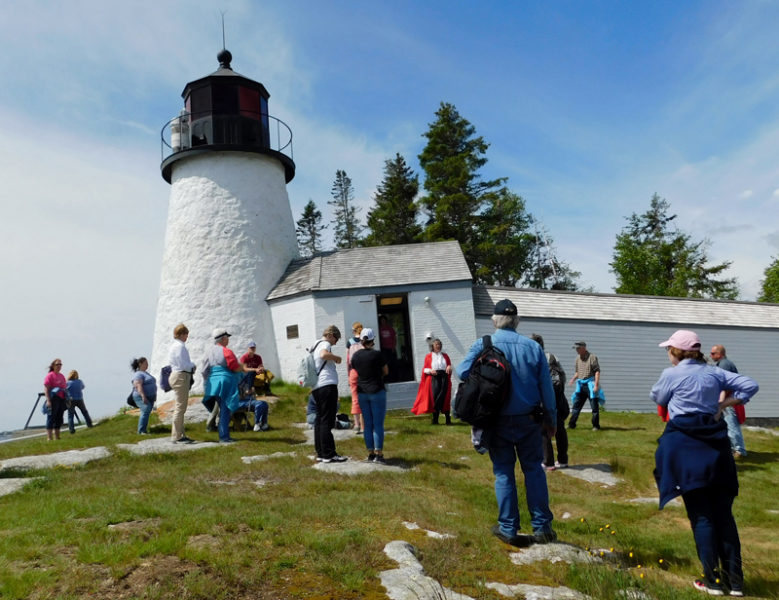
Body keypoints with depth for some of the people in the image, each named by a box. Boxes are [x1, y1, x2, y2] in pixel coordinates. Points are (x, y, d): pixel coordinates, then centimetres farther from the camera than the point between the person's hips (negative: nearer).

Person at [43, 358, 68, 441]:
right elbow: (46, 389, -11)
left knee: (59, 418, 11)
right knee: (51, 417, -6)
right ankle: (49, 438, -5)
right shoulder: (50, 375, -5)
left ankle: (57, 437, 18)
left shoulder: (62, 376, 17)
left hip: (62, 399, 7)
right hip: (53, 399, -7)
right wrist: (48, 400, -19)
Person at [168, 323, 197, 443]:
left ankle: (180, 435, 21)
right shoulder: (180, 346, -15)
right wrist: (193, 366, -1)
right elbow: (184, 365, -19)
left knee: (180, 407, 15)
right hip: (181, 377, -11)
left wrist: (190, 366, 7)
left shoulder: (175, 345, 17)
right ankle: (176, 436, -4)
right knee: (180, 407, -7)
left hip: (177, 376, 11)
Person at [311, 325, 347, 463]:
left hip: (316, 387, 10)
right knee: (327, 421, -8)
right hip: (327, 385, -9)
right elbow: (323, 354, -28)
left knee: (320, 420, 10)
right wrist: (336, 358, -13)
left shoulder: (315, 346, 24)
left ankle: (320, 453, 13)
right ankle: (328, 454, -6)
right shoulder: (325, 344, -5)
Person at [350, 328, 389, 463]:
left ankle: (370, 454, 14)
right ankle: (378, 454, -2)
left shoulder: (355, 356, 0)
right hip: (377, 391, -4)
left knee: (368, 424, 10)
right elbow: (386, 371, 1)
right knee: (378, 424, 0)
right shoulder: (377, 354, -12)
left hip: (362, 392, 4)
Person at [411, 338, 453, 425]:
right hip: (434, 378, -2)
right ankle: (435, 420, -1)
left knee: (445, 398, -1)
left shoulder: (445, 356, 16)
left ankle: (448, 419, 5)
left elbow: (450, 365, 17)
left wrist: (449, 367, -6)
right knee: (435, 397, -7)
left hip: (444, 378, 2)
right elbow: (424, 369, 6)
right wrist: (430, 370, -14)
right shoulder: (428, 356, 8)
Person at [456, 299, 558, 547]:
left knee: (504, 472, 10)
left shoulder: (482, 346, -9)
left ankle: (508, 529, 15)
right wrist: (551, 419, 9)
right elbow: (546, 388, -1)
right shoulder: (533, 347, -4)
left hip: (498, 422, -1)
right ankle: (542, 527, 17)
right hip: (528, 420, 1)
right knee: (533, 470, 13)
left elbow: (462, 372, -16)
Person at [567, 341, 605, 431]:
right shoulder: (577, 359, 11)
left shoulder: (592, 357, -8)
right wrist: (573, 379, 2)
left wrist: (596, 385, -19)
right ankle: (571, 425, 13)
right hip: (580, 385, 6)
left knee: (594, 407, 1)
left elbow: (597, 371, -11)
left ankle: (596, 426, 11)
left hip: (590, 384, -6)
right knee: (576, 405, 7)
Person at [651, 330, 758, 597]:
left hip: (685, 445, -5)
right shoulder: (714, 372, 8)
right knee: (723, 512, 11)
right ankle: (735, 580, 15)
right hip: (715, 444, 5)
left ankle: (713, 580, 7)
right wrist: (723, 404, 5)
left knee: (700, 514, 2)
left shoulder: (671, 374, -5)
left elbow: (657, 398, 9)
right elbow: (750, 385, 7)